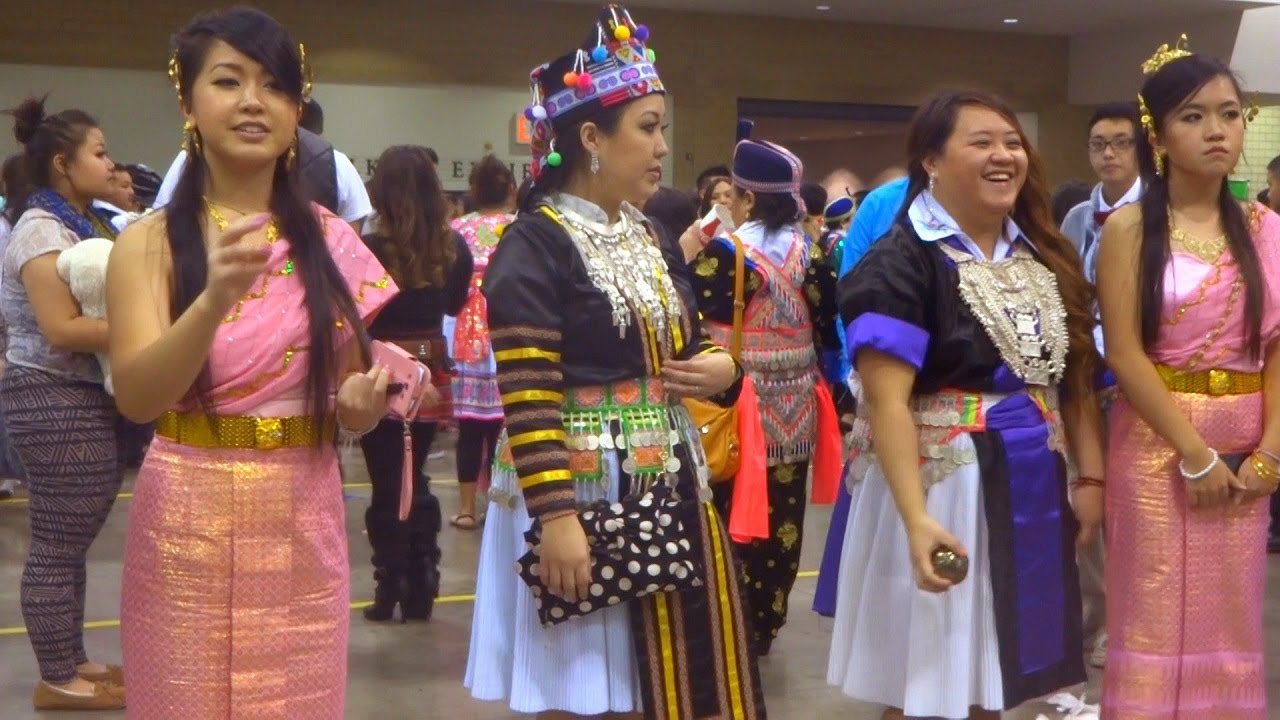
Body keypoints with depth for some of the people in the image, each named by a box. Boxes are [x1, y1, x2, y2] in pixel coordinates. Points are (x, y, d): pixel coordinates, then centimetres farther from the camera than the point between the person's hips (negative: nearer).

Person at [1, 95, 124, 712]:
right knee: (59, 544, -2)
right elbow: (62, 329, -22)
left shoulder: (80, 224, 16)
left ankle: (72, 661, 23)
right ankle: (57, 680, 7)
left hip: (81, 397, 10)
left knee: (69, 540, 14)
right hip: (55, 401, -10)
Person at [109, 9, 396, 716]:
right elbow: (135, 396, -18)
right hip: (187, 529, -2)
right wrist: (215, 299, -33)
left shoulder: (330, 241, 4)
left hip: (303, 527, 3)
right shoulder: (149, 242, -5)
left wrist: (366, 400, -12)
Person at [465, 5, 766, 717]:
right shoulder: (534, 248, -14)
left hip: (667, 490, 8)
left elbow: (686, 345, 22)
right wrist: (555, 517, -25)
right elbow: (527, 399, -20)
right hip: (581, 494, -7)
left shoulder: (650, 238, 11)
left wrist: (723, 370, -1)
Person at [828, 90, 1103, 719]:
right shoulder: (900, 264, -12)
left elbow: (1075, 377, 15)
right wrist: (917, 519, -29)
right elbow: (887, 403, -20)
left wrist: (1090, 476, 6)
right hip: (941, 484, -6)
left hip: (1034, 485, 6)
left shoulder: (1046, 257, 11)